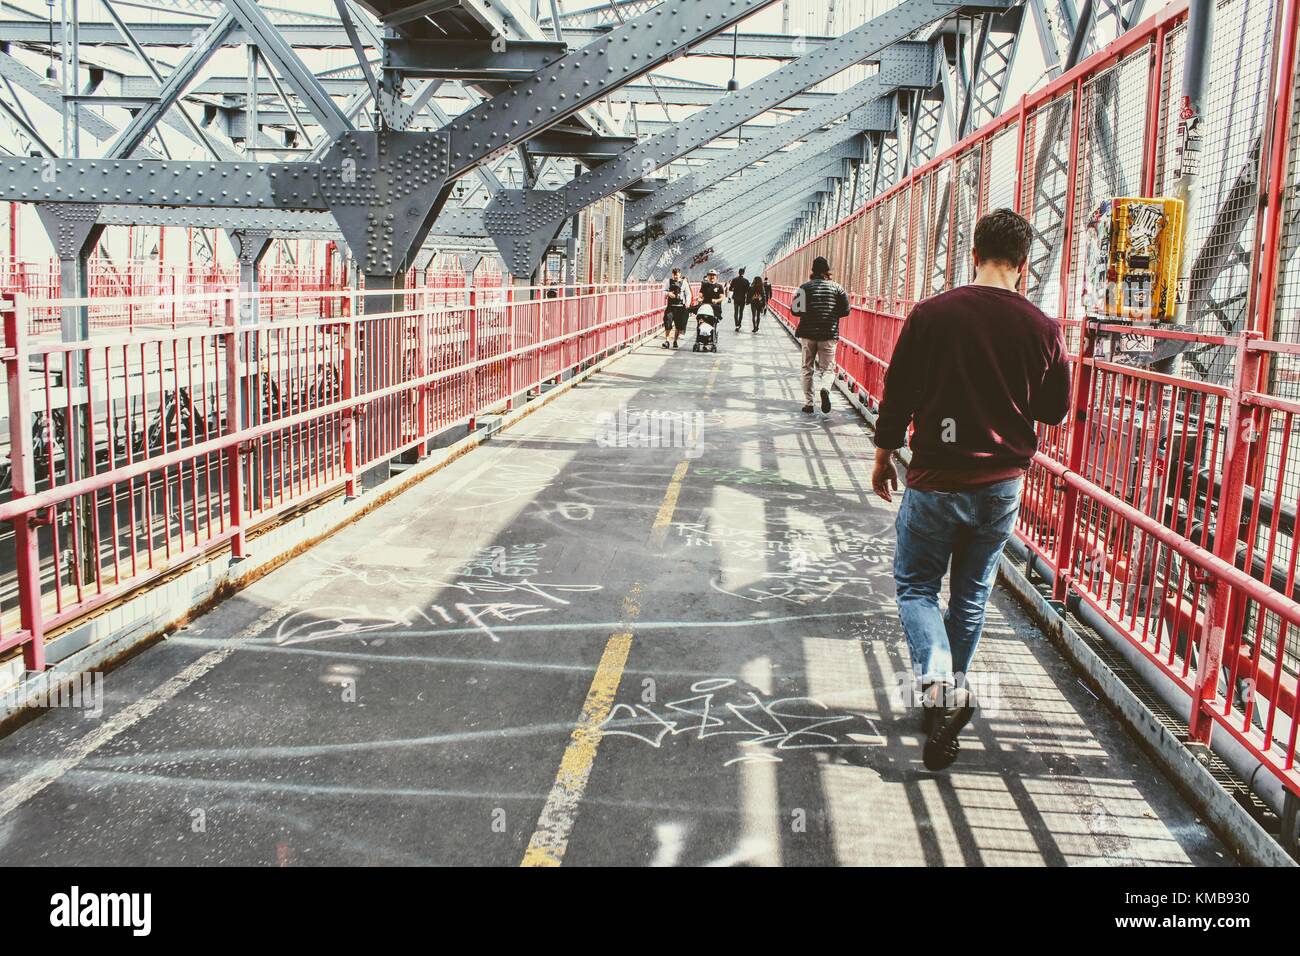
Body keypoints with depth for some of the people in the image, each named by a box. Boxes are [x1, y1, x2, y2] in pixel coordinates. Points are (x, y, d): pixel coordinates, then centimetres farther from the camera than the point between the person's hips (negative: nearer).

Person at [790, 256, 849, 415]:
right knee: (827, 368, 6)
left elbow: (795, 310, -7)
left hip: (808, 334, 0)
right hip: (828, 335, 0)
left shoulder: (805, 287, -1)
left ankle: (808, 403, 9)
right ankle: (825, 389, -25)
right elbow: (845, 310, -2)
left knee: (807, 369, 12)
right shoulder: (836, 287, 2)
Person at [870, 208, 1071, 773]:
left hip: (936, 483, -2)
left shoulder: (930, 315, -11)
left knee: (916, 584, 12)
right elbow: (1055, 410, 6)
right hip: (1003, 487, 3)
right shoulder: (1043, 329, -6)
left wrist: (883, 460, 8)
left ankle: (937, 685, -10)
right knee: (972, 594, 18)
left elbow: (898, 397, -5)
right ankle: (954, 695, 28)